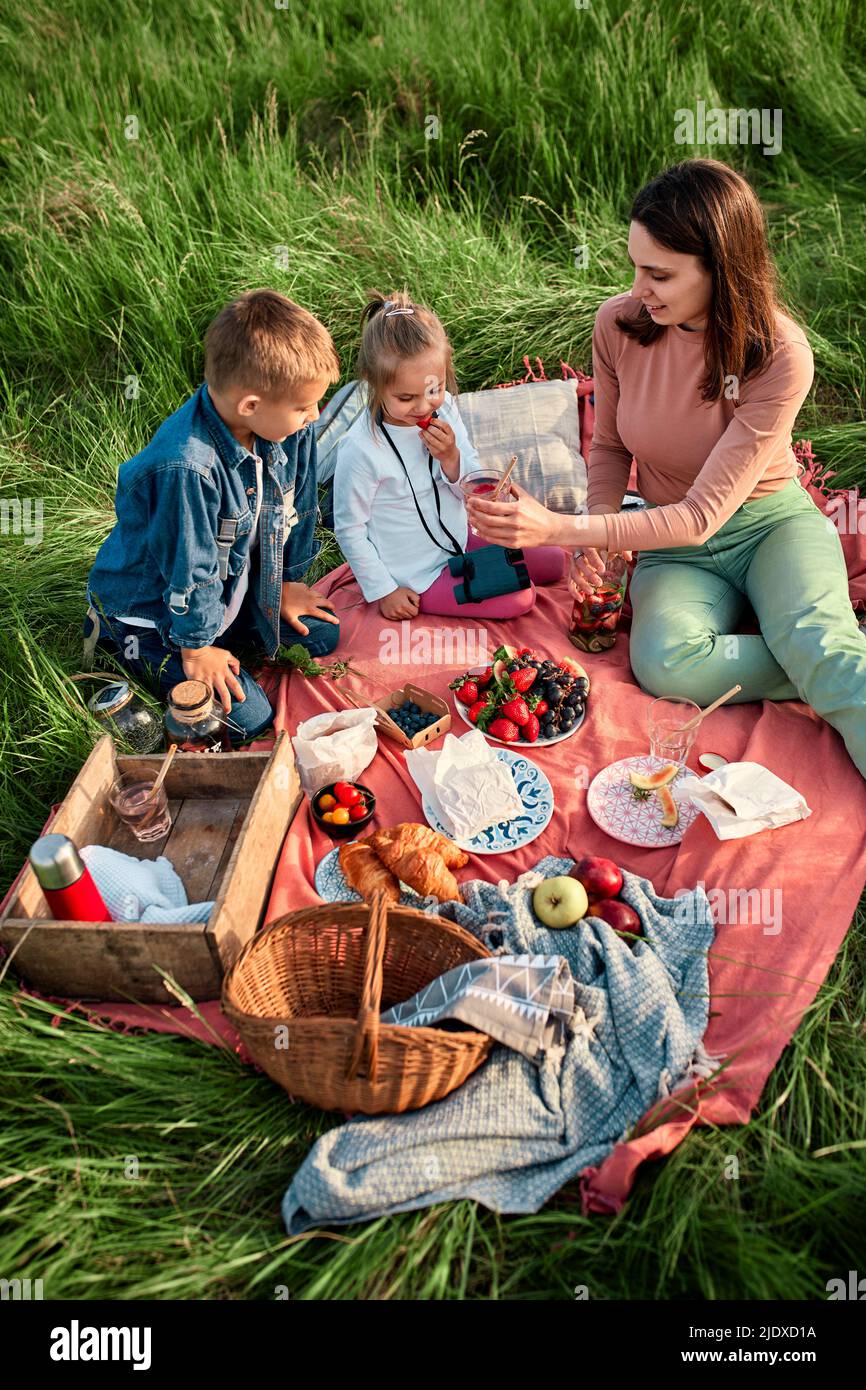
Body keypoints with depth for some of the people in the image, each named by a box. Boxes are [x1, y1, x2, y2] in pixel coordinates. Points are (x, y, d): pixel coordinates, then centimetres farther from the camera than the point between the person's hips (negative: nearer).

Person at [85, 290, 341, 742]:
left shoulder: (291, 429, -16)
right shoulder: (187, 468, -39)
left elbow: (296, 509, 2)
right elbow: (188, 568, -26)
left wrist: (287, 583, 12)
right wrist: (196, 646, -13)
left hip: (236, 581, 7)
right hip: (153, 604, -7)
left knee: (323, 634, 5)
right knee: (246, 718, -9)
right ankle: (120, 638, 7)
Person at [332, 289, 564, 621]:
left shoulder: (444, 410, -8)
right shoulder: (361, 449, -25)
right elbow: (349, 530, -15)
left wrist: (451, 457, -21)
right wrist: (383, 591, -12)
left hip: (460, 541, 7)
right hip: (418, 578, -6)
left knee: (554, 561, 8)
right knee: (520, 599, -15)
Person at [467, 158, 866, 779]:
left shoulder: (780, 357, -22)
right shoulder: (619, 323, -11)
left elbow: (703, 514, -25)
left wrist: (559, 528, -32)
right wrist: (599, 532, -14)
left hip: (773, 523, -2)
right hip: (673, 545, 3)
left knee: (815, 642, -34)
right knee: (664, 664, -30)